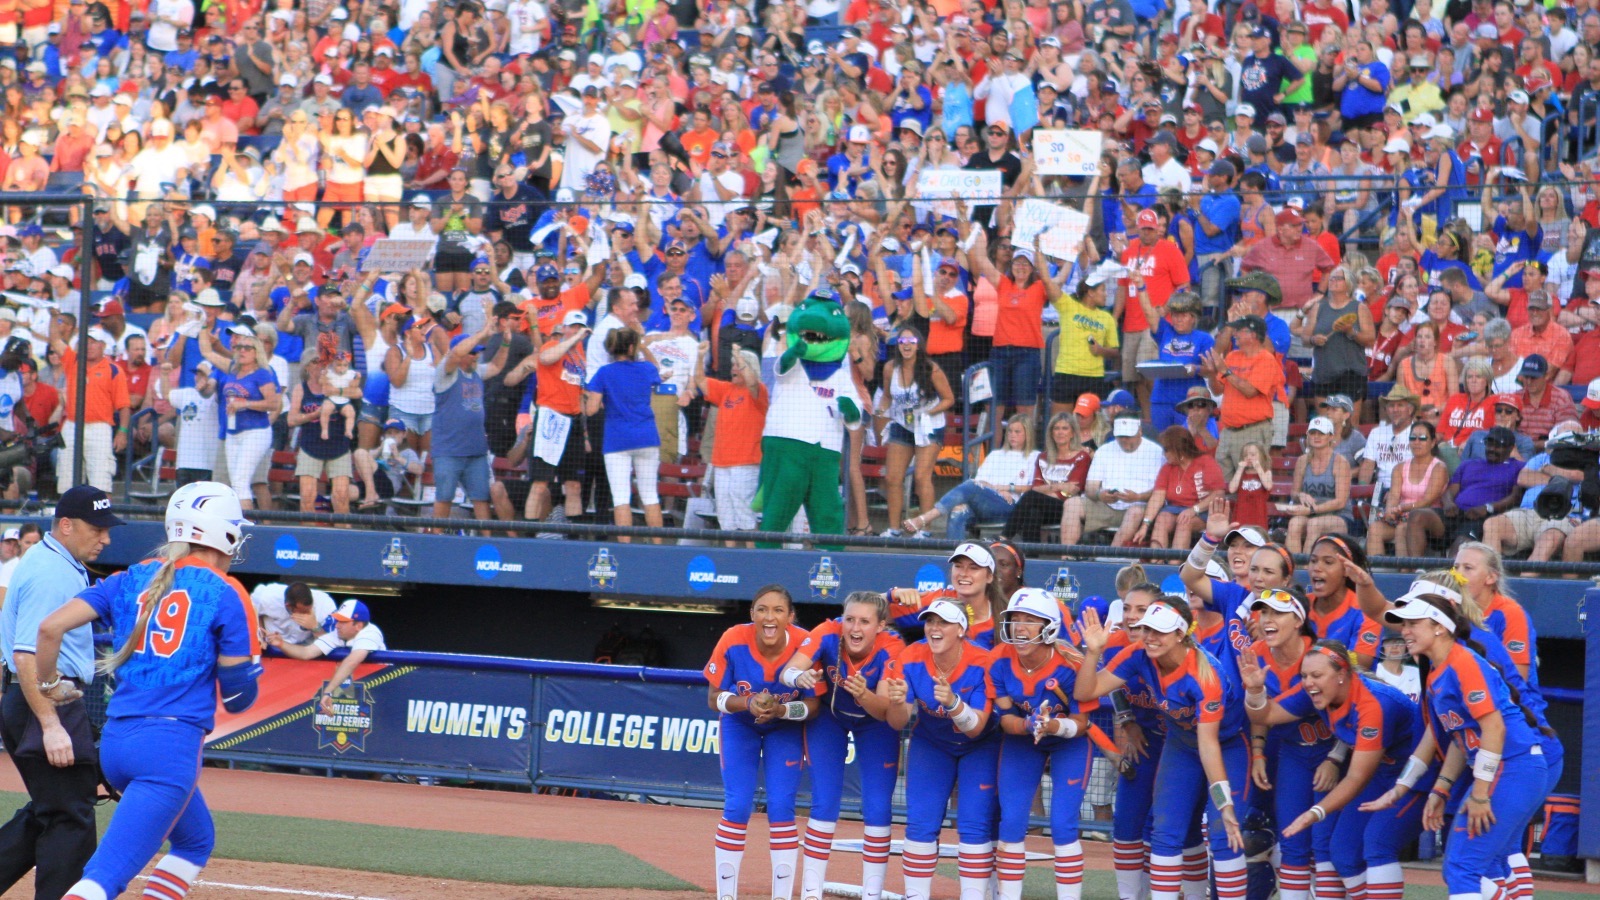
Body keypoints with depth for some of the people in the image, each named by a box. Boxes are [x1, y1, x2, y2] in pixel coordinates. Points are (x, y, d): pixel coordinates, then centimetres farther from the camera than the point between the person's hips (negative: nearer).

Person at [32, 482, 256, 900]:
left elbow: (51, 626, 1)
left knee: (197, 841, 27)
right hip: (172, 744, -6)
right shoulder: (226, 594, -1)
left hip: (115, 740, 7)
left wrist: (49, 684, 16)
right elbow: (237, 694, -2)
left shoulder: (131, 580, 12)